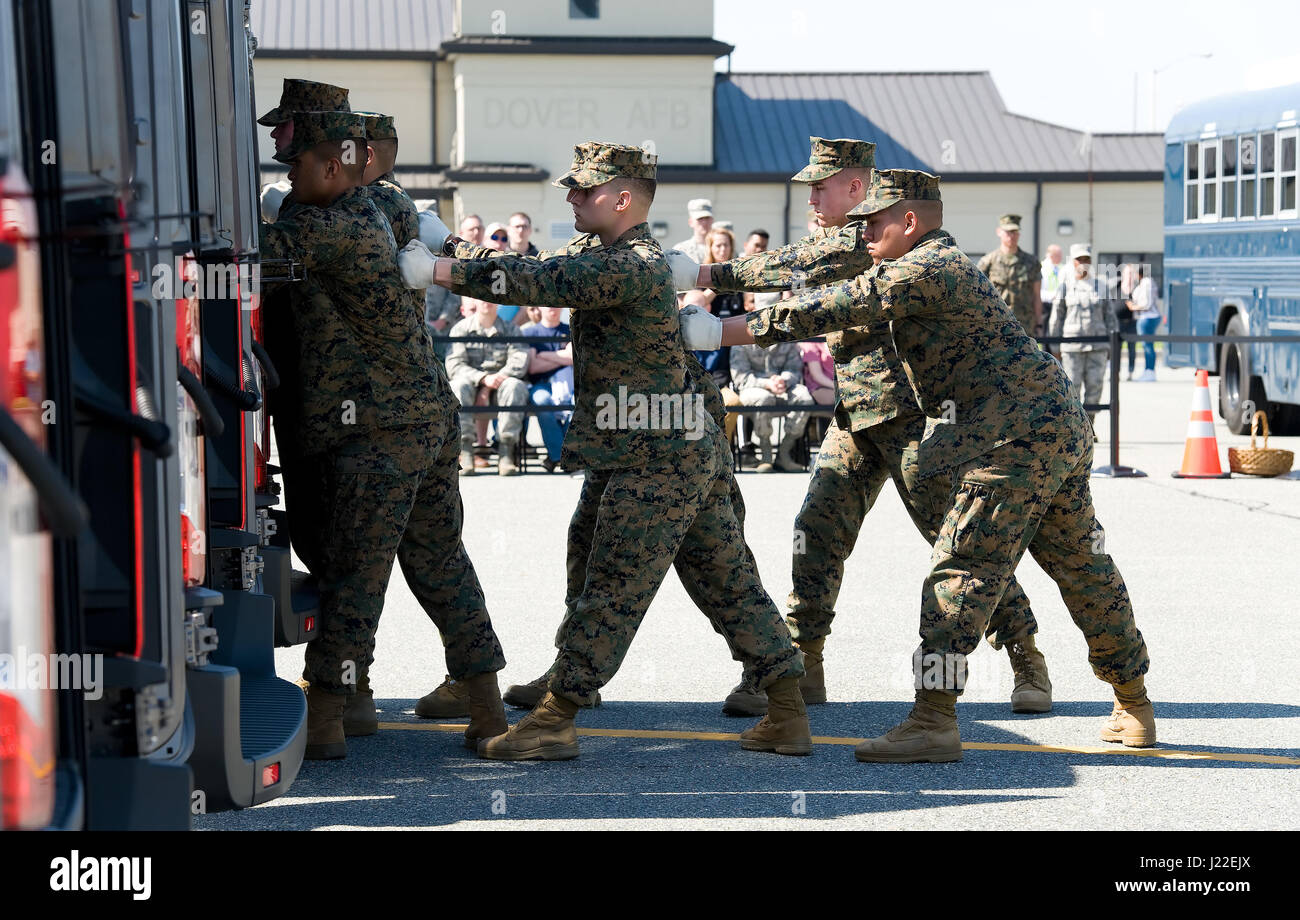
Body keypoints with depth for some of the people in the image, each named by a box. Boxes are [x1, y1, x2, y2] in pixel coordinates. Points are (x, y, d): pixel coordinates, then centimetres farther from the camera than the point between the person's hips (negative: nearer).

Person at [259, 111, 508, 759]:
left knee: (355, 572, -3)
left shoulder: (334, 230, -14)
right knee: (441, 563, 13)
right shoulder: (371, 216, 15)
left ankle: (323, 722, 2)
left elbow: (258, 246, -17)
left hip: (378, 431, -9)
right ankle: (487, 712, 16)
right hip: (430, 415, 9)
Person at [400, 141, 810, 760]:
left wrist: (441, 272, -24)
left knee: (612, 590, -4)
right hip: (694, 451, 10)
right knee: (733, 583, 10)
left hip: (655, 460, -10)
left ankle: (553, 721, 2)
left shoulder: (634, 265, -18)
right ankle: (788, 717, 14)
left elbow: (544, 283, -27)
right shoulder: (608, 257, 14)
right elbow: (541, 270, 9)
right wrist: (447, 252, -2)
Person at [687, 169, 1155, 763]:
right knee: (1083, 568, 16)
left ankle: (933, 721, -14)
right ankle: (1134, 708, 26)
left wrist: (728, 331, -13)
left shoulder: (924, 271, -11)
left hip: (1017, 440, -10)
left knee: (961, 568, -11)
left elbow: (836, 310, -16)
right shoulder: (948, 265, 21)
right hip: (1065, 430, 10)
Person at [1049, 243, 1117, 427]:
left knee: (1094, 385, -2)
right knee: (1072, 386, -5)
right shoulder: (1065, 288, 6)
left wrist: (1112, 345, 6)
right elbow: (1056, 319, 8)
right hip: (1072, 346, -1)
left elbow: (1110, 316, 11)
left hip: (1097, 346, 1)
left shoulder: (1101, 286, 9)